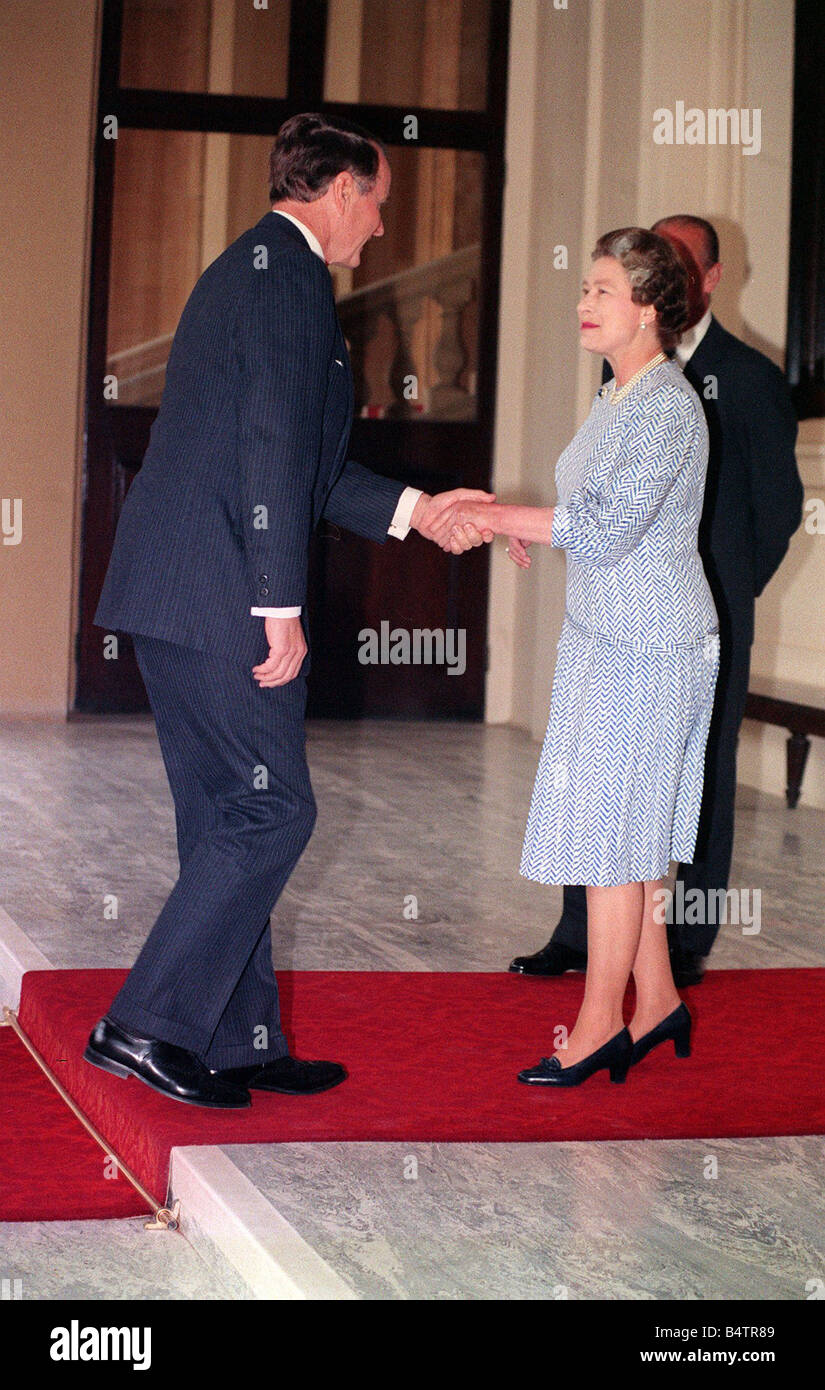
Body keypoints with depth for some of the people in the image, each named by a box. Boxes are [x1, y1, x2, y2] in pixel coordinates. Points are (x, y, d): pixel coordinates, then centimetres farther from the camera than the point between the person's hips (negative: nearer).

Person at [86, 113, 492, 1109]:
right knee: (272, 813, -4)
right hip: (220, 595, -10)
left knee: (226, 820, 13)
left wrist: (414, 509, 28)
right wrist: (281, 606, -19)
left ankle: (237, 1041, 20)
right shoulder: (289, 272, -10)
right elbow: (276, 450, -18)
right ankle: (146, 1026, -2)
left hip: (173, 595, 10)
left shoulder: (250, 266, 22)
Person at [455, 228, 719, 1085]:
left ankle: (599, 1023, 5)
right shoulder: (619, 396, 13)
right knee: (627, 831, 12)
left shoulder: (667, 406, -17)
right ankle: (655, 1000, 21)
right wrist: (520, 523, 7)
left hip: (647, 646, -9)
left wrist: (501, 517, -15)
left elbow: (606, 531, -23)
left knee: (609, 830, -4)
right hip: (603, 632, 9)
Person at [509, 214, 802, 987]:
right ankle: (580, 937, 11)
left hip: (707, 620, -4)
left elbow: (780, 503, 1)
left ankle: (688, 948, 11)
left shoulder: (749, 378, -3)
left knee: (704, 778, 3)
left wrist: (730, 590, 2)